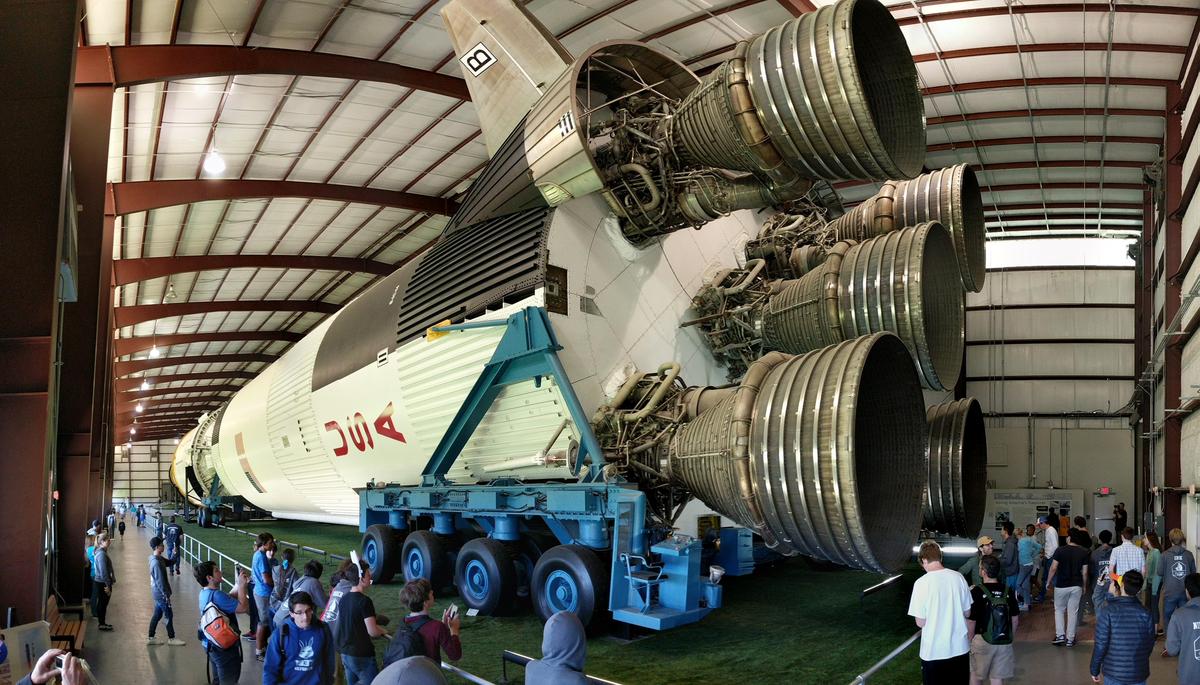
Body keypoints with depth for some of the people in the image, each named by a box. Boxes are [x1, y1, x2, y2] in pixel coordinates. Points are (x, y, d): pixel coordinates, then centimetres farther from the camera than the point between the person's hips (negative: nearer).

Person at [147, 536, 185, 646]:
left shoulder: (158, 558, 3)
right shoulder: (156, 562, -25)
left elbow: (169, 563, 16)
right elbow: (160, 581, -23)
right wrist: (166, 595, -19)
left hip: (157, 594, 9)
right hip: (161, 594, -9)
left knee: (157, 614, 17)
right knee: (168, 615, 3)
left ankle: (150, 638, 25)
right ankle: (171, 638, 14)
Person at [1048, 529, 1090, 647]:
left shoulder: (1060, 550, -10)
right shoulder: (1084, 553, -1)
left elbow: (1053, 568, -11)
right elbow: (1084, 572, 0)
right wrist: (1084, 586, 12)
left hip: (1061, 585, -2)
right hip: (1076, 586, 2)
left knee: (1059, 610, 13)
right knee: (1073, 612, 8)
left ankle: (1060, 635, 4)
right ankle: (1070, 639, 11)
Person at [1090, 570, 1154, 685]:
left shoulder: (1108, 612, -16)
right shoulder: (1145, 613, -9)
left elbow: (1100, 645, -14)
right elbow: (1149, 645, 1)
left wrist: (1095, 670, -1)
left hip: (1114, 673, -2)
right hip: (1139, 675, 2)